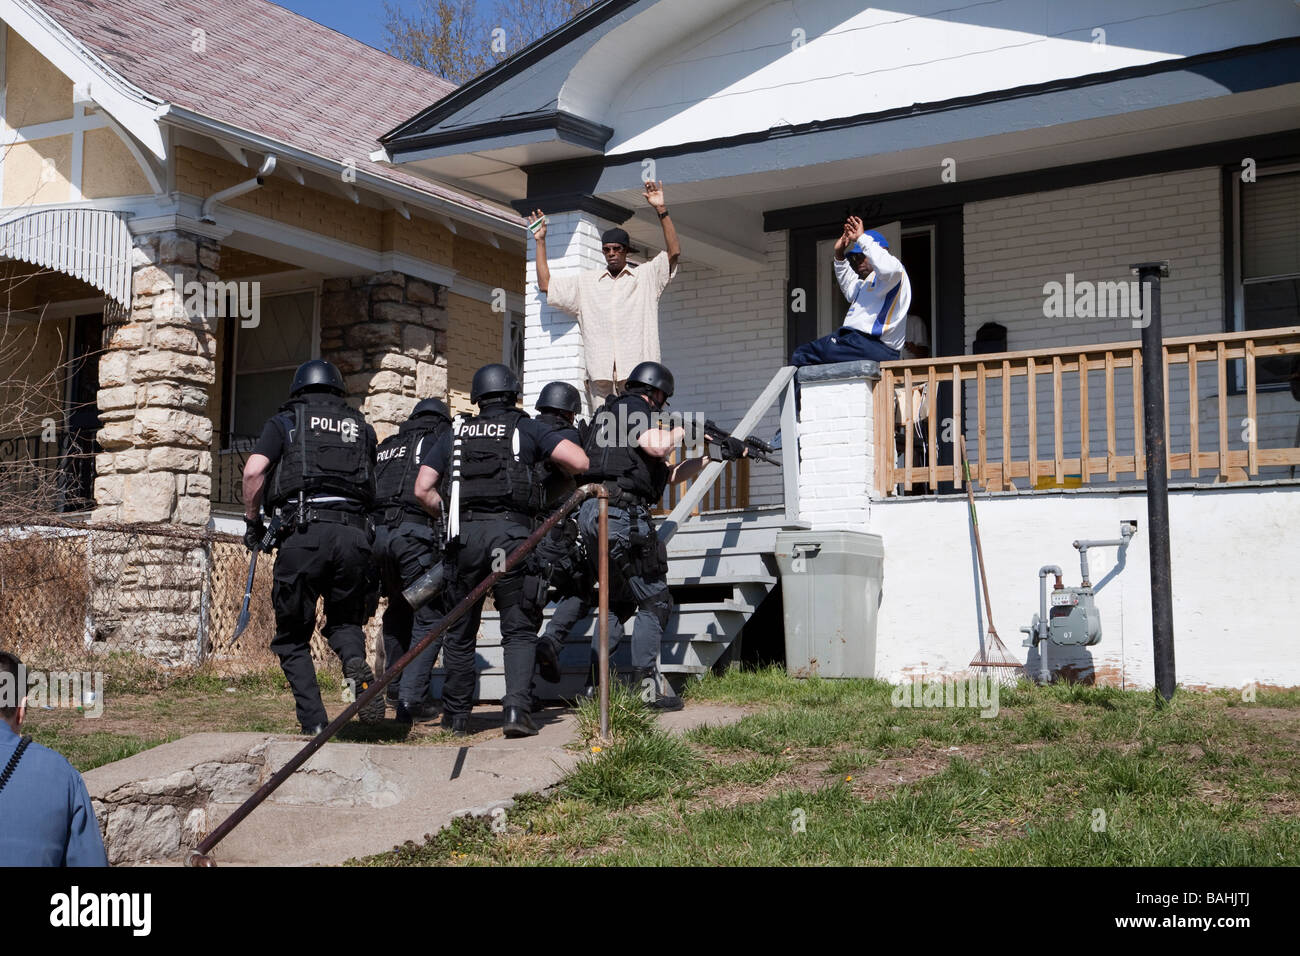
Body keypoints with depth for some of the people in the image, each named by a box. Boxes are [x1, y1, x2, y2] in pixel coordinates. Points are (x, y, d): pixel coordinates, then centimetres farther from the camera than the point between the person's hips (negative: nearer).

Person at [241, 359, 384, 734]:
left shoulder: (286, 421, 14)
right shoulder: (361, 426, 23)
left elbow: (253, 470, -1)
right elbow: (375, 486, 14)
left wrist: (252, 521, 11)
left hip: (303, 533, -2)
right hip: (354, 532, 2)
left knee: (293, 637, 10)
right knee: (345, 621, 20)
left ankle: (314, 723, -2)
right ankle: (356, 663, -13)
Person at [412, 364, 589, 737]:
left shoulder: (455, 434, 17)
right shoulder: (527, 429, 9)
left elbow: (423, 488, 10)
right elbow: (579, 461, -1)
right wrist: (564, 477, 20)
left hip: (464, 534, 2)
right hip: (511, 532, -2)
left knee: (460, 630, 14)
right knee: (519, 630, 4)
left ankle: (456, 714, 19)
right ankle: (517, 707, -13)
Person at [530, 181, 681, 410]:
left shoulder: (646, 276, 15)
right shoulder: (585, 282, 23)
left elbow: (673, 252, 3)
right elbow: (545, 284, 22)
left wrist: (661, 210, -3)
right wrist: (541, 241, 21)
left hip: (636, 367, -2)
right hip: (600, 369, 2)